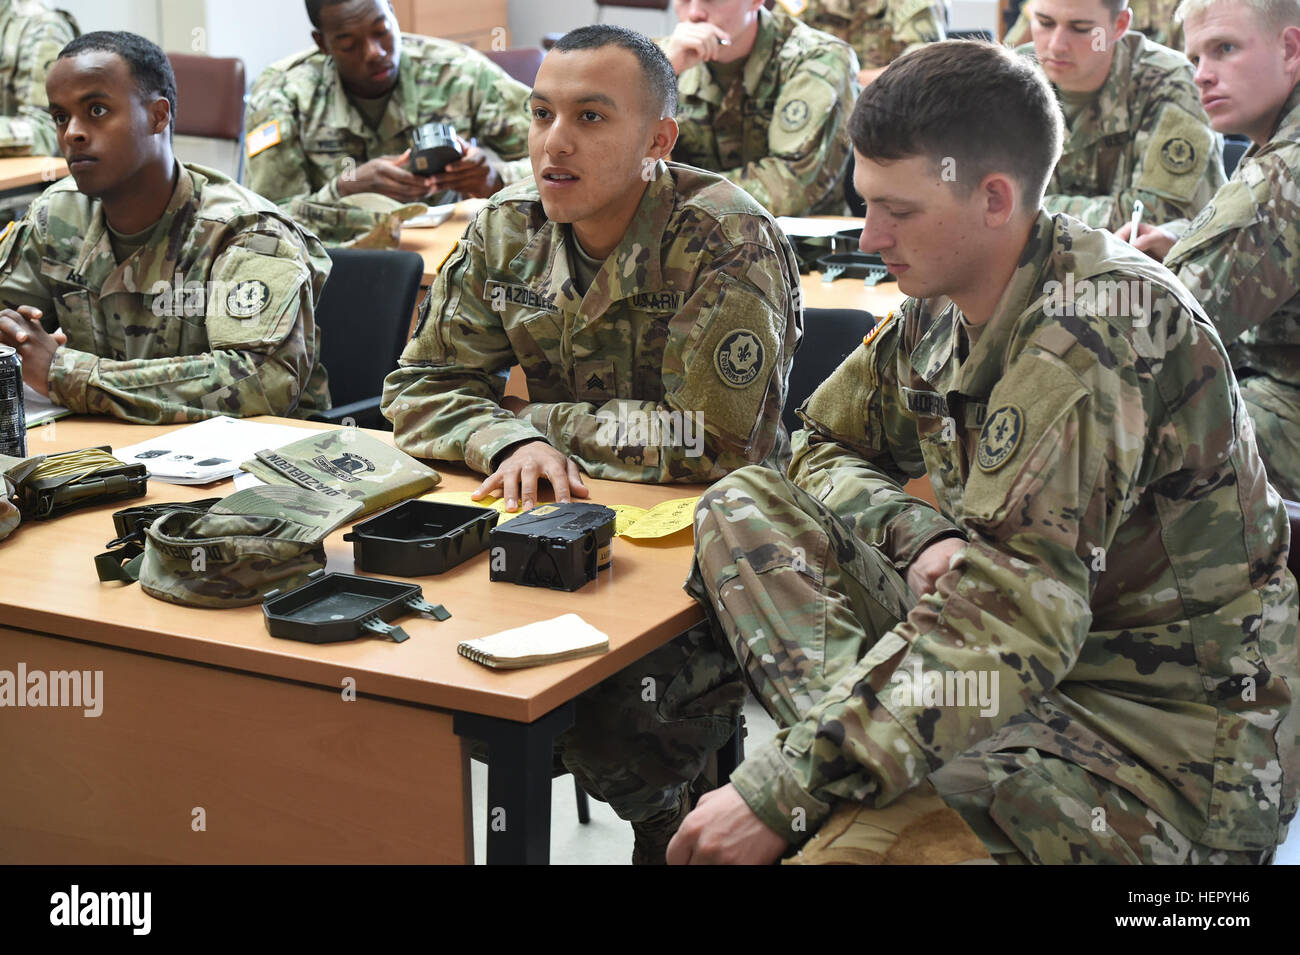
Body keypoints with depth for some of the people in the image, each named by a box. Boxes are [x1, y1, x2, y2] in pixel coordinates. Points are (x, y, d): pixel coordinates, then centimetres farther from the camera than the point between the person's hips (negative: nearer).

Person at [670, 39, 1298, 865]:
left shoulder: (1094, 330, -24)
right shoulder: (941, 308, 2)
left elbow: (1002, 631, -31)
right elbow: (830, 451, 15)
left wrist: (782, 793, -32)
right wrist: (920, 537, -9)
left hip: (1175, 744, -9)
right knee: (742, 507, -3)